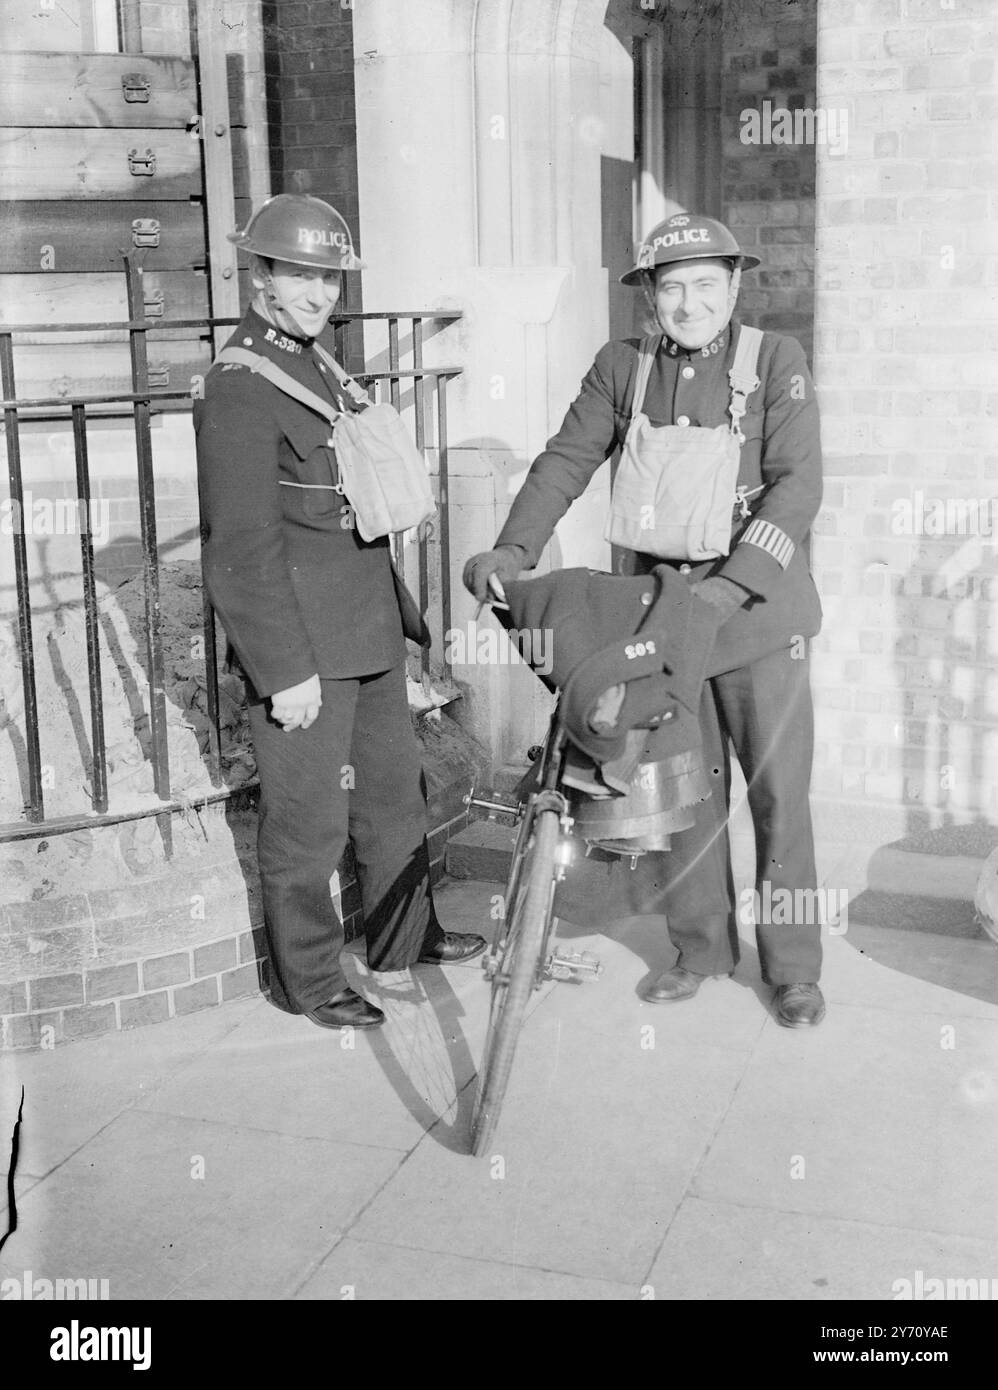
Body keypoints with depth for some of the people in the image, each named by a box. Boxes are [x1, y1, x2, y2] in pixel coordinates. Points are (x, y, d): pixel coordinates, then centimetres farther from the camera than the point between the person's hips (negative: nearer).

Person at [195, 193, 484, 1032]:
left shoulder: (320, 365, 13)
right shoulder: (239, 389, -16)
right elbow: (242, 549, -19)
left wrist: (396, 610, 21)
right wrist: (285, 670, -20)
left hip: (368, 632, 9)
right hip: (304, 649, -9)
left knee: (394, 787, 20)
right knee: (308, 821, 4)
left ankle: (405, 936, 38)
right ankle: (312, 980, 21)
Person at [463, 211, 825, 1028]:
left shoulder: (776, 360, -5)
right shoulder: (621, 368, 5)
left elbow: (798, 484, -13)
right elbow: (566, 462, 2)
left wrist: (733, 585, -25)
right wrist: (514, 549, -15)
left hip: (758, 616, -3)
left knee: (779, 794, 3)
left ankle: (794, 967, 19)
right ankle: (701, 948, 28)